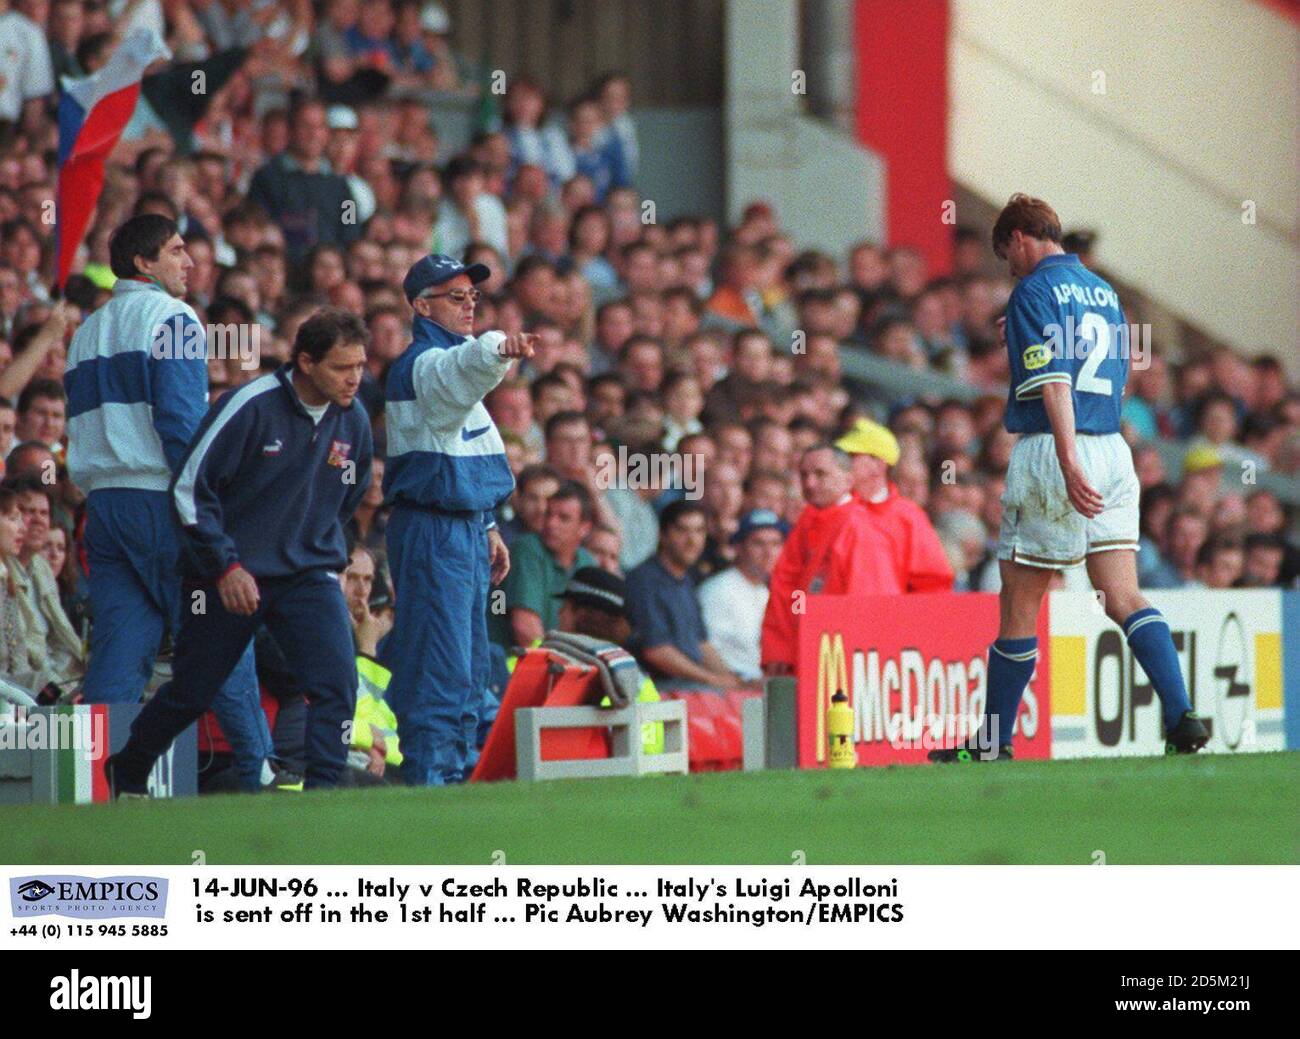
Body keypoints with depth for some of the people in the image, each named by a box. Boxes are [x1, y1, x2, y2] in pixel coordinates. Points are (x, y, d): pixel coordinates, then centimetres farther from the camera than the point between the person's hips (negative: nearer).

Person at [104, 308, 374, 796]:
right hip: (229, 576, -4)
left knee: (337, 681, -18)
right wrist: (225, 566, -16)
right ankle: (125, 776, 33)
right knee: (191, 692, 10)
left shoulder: (353, 420, 0)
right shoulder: (251, 407, -17)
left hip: (310, 574, 4)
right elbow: (190, 487, -14)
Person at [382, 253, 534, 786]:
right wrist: (497, 348, -58)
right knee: (442, 667, -12)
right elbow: (462, 368, -38)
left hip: (465, 527, 10)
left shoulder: (451, 359, 20)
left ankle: (452, 772, 21)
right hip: (432, 531, -10)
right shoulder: (426, 363, -12)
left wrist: (488, 528, 21)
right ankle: (428, 777, -11)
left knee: (469, 669, 14)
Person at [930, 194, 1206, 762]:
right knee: (1123, 598, 0)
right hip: (1114, 451, 7)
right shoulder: (1104, 292, 17)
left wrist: (1069, 461, -25)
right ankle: (1182, 718, -17)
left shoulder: (1035, 291, -7)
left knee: (1018, 606, 2)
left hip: (1051, 453, -7)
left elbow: (1053, 381, -18)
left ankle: (993, 743, 9)